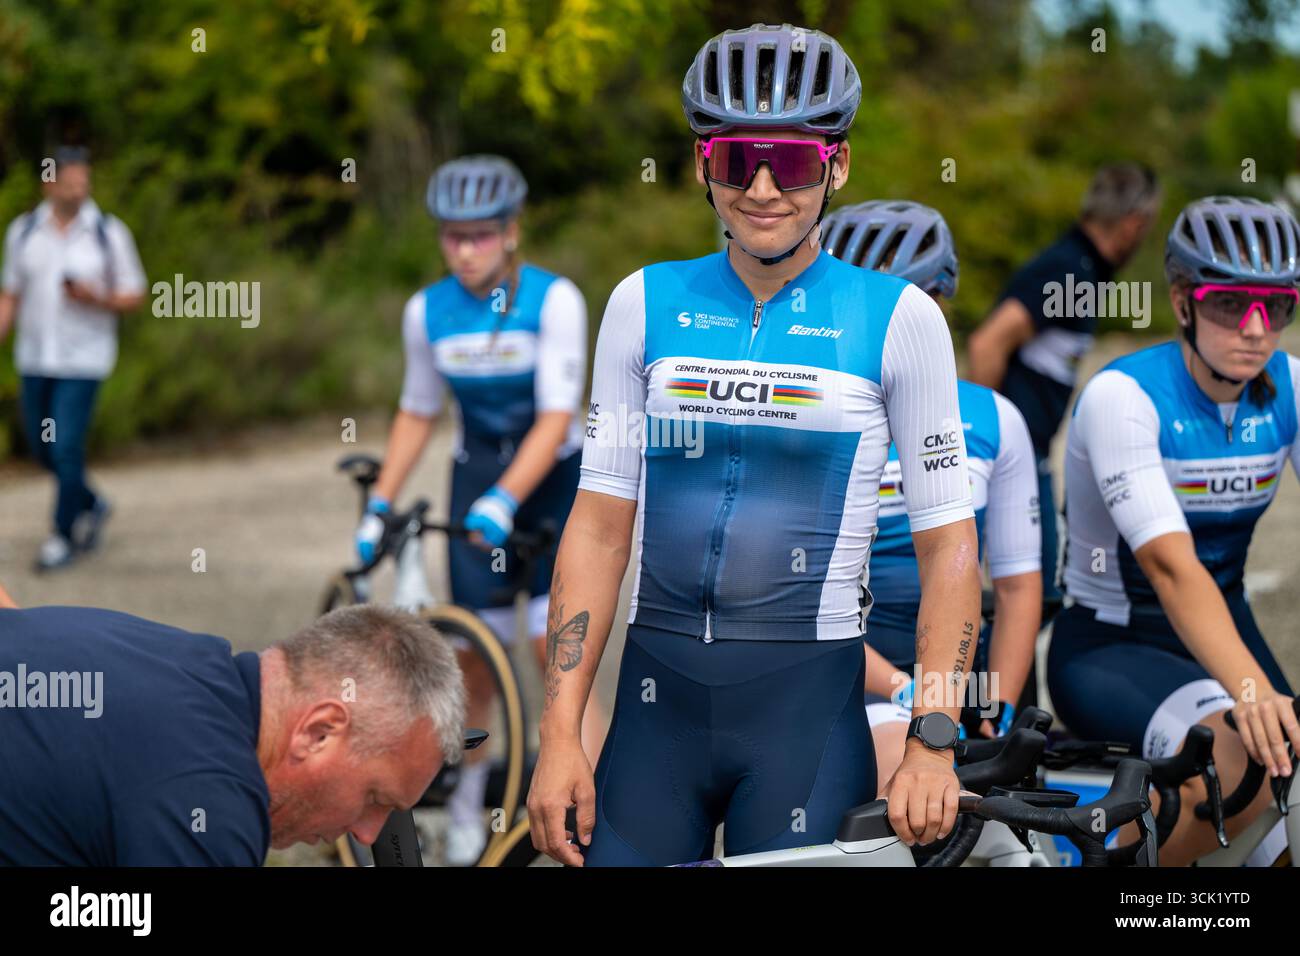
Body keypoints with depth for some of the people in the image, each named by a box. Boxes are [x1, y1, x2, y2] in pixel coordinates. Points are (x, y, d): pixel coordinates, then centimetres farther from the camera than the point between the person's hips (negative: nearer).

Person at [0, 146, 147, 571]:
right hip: (35, 356, 4)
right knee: (42, 448, 10)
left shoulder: (110, 233, -4)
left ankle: (65, 534, 6)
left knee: (66, 447, -10)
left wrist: (97, 299, -19)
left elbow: (134, 295, -1)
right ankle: (91, 505, 36)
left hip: (84, 359, -4)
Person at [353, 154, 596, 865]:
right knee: (475, 656, 1)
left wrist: (505, 498, -34)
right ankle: (466, 811, 15)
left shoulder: (553, 300, -17)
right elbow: (418, 413, 8)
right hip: (477, 480, 3)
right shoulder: (427, 311, -4)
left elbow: (557, 416, -22)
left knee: (558, 651, -14)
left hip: (552, 479, -3)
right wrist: (379, 504, 3)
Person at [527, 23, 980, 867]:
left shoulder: (898, 318, -2)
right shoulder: (646, 304, 5)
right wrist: (560, 734, -1)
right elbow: (600, 525, 5)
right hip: (659, 695, 2)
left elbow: (949, 545, 0)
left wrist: (934, 745, -8)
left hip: (811, 700, -2)